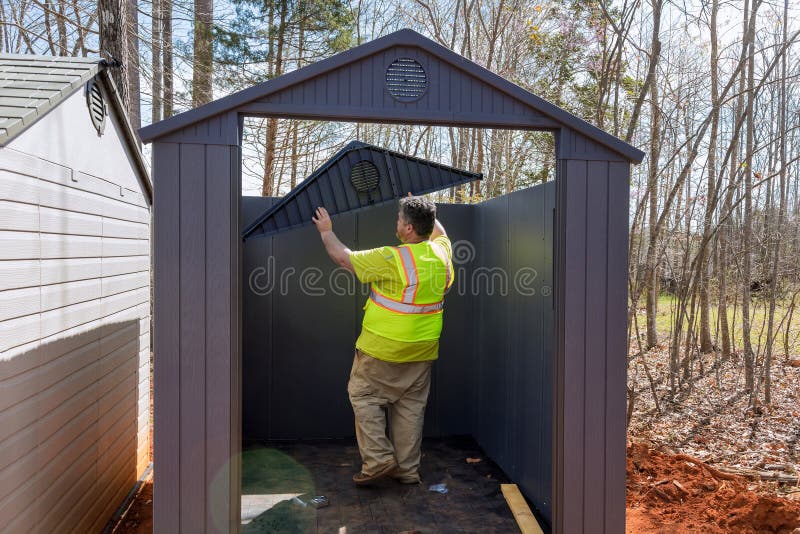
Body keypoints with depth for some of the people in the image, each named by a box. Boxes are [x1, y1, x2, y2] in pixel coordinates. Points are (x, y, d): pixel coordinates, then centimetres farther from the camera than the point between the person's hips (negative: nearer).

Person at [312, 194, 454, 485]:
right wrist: (422, 209, 35)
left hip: (383, 348, -6)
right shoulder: (442, 251, -2)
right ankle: (408, 469, 22)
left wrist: (326, 231, 7)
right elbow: (438, 231, 24)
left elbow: (343, 257, -9)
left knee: (364, 395, 12)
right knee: (411, 405, 14)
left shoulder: (391, 259, -20)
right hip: (423, 350, 6)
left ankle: (378, 457, 8)